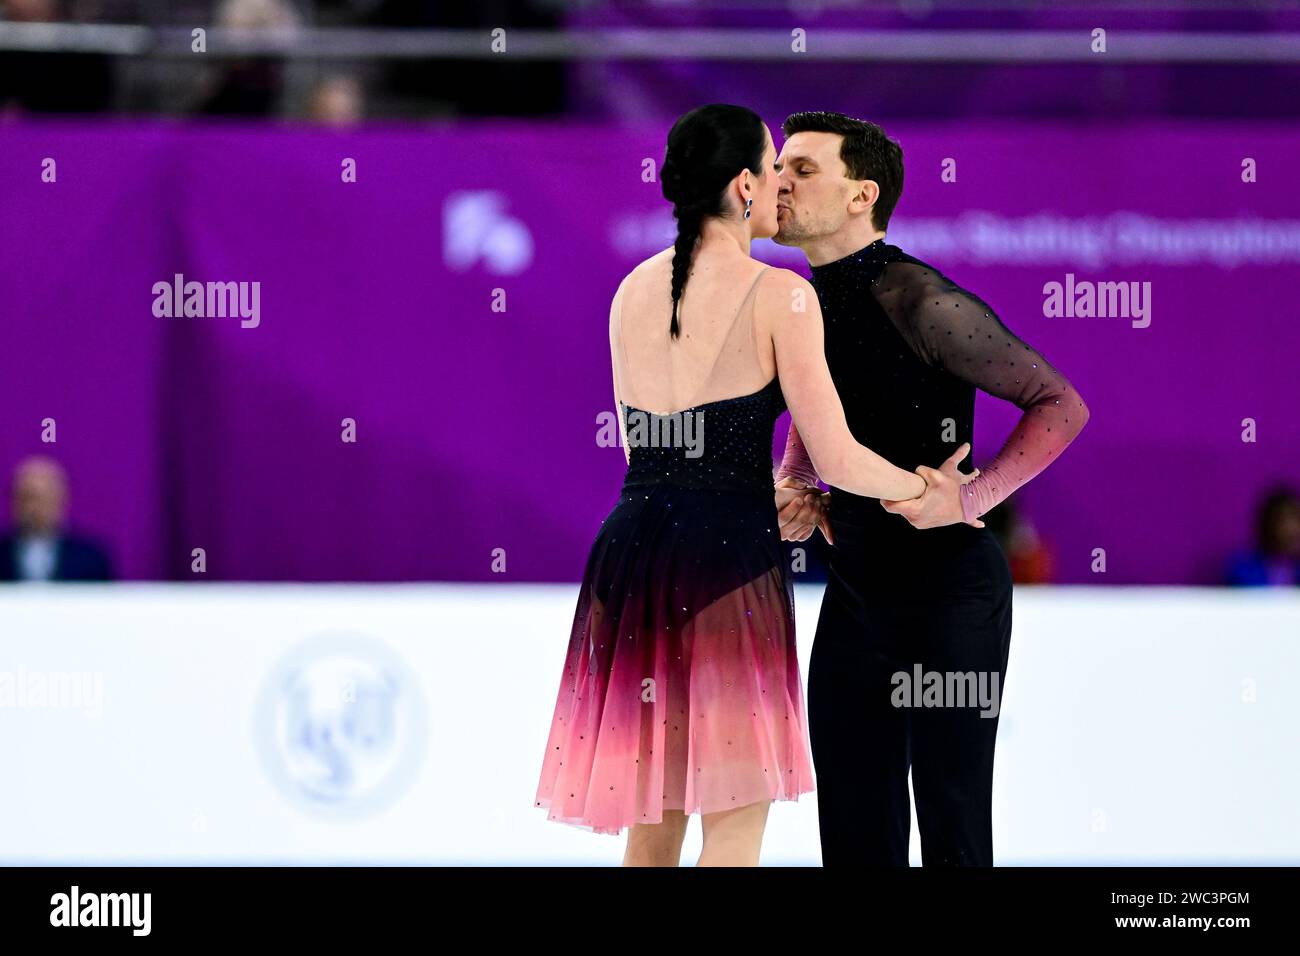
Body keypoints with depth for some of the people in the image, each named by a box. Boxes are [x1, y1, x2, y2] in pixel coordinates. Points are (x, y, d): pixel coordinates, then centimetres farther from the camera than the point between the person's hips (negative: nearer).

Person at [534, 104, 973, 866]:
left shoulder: (633, 292, 12)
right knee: (734, 832, -1)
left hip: (630, 552, 6)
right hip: (729, 562, -6)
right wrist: (924, 490, 10)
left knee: (651, 825, 14)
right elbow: (837, 460, -10)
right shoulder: (778, 296, -7)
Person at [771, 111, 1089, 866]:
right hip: (857, 583, 7)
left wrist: (971, 499, -23)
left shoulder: (919, 301, -17)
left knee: (952, 831, -3)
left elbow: (1061, 405, -13)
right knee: (855, 831, 8)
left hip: (948, 584, -7)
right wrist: (792, 491, 4)